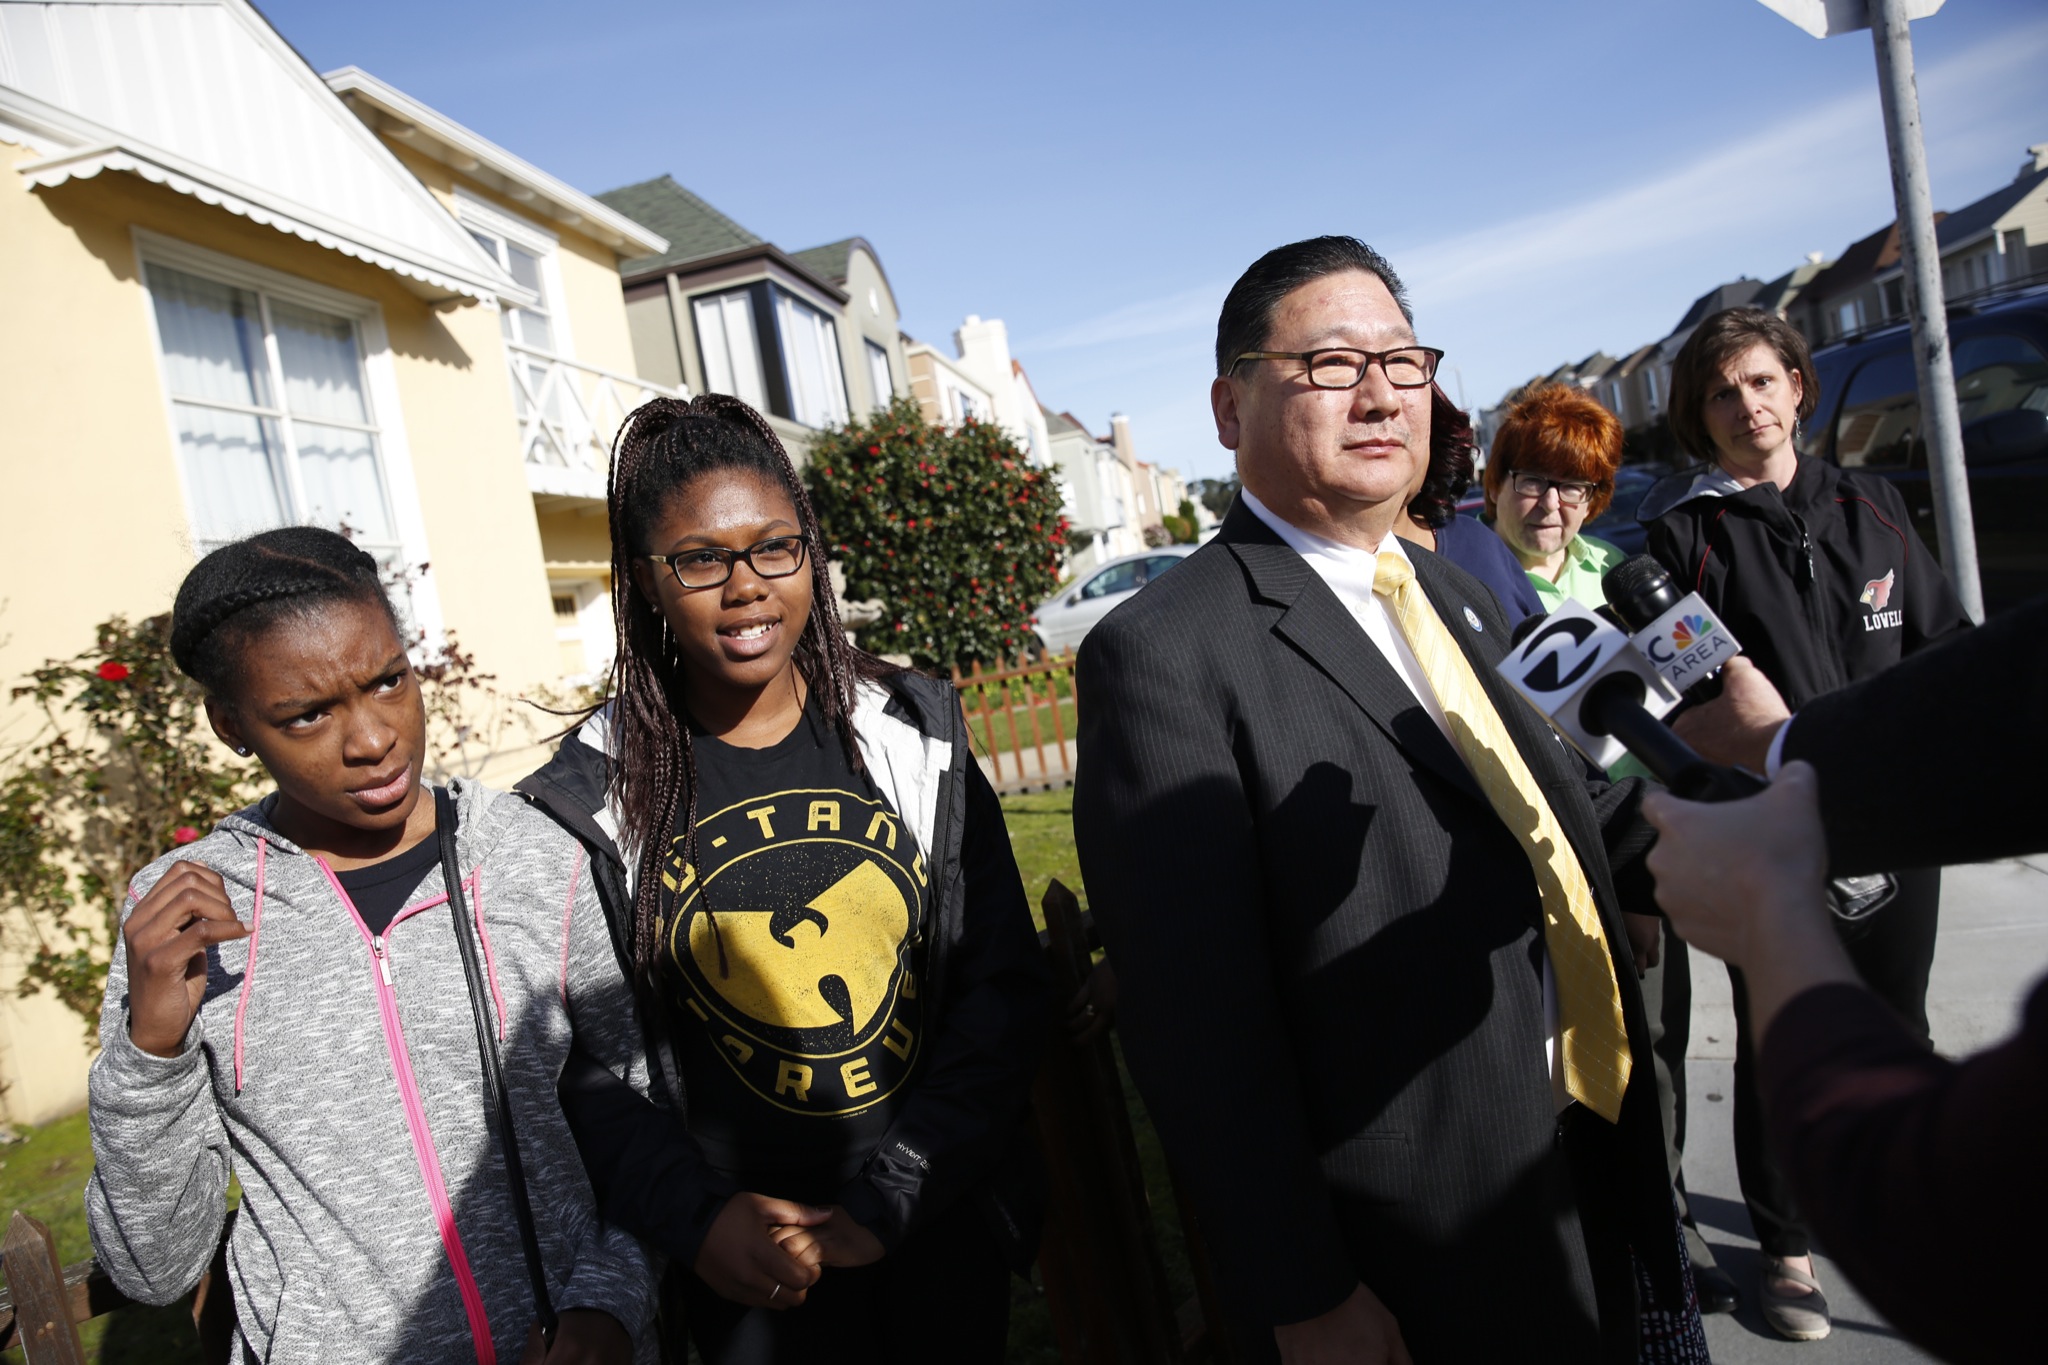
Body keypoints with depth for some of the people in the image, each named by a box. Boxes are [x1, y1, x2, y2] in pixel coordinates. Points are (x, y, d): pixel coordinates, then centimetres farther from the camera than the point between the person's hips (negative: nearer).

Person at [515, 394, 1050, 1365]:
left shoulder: (916, 738, -7)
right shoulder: (592, 796, -8)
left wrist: (891, 1198, -12)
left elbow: (1004, 986, -7)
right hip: (747, 1269, -1)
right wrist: (694, 1218, -14)